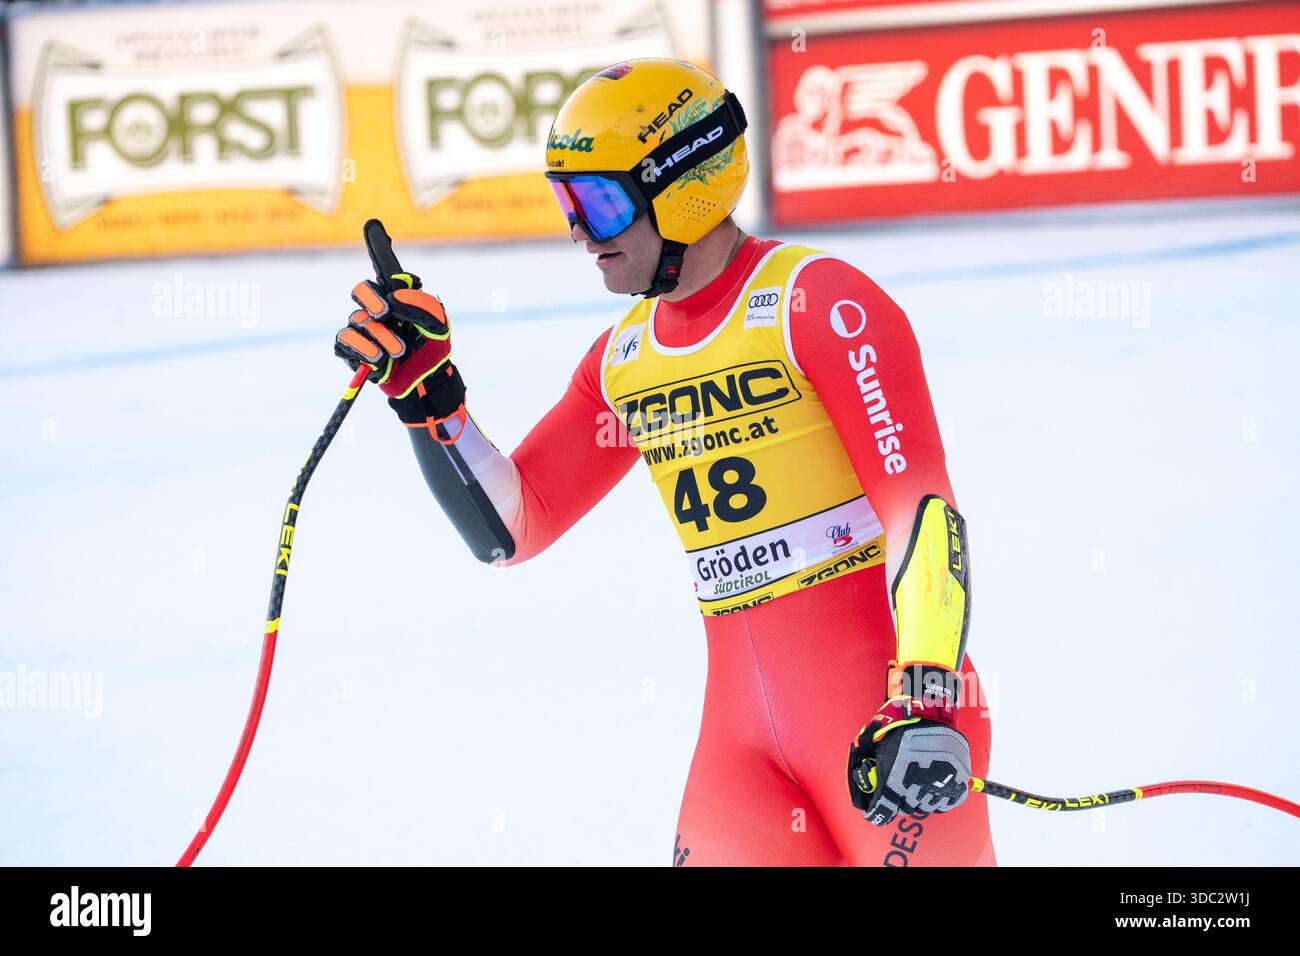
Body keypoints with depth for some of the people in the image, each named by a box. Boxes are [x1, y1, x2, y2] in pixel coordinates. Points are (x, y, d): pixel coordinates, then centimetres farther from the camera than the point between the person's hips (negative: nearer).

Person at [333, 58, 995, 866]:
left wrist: (926, 704, -24)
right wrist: (424, 389, 4)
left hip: (882, 706, -6)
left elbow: (922, 501, -14)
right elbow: (509, 528, 17)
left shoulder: (815, 302, -8)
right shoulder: (624, 361, 13)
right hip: (744, 727, 6)